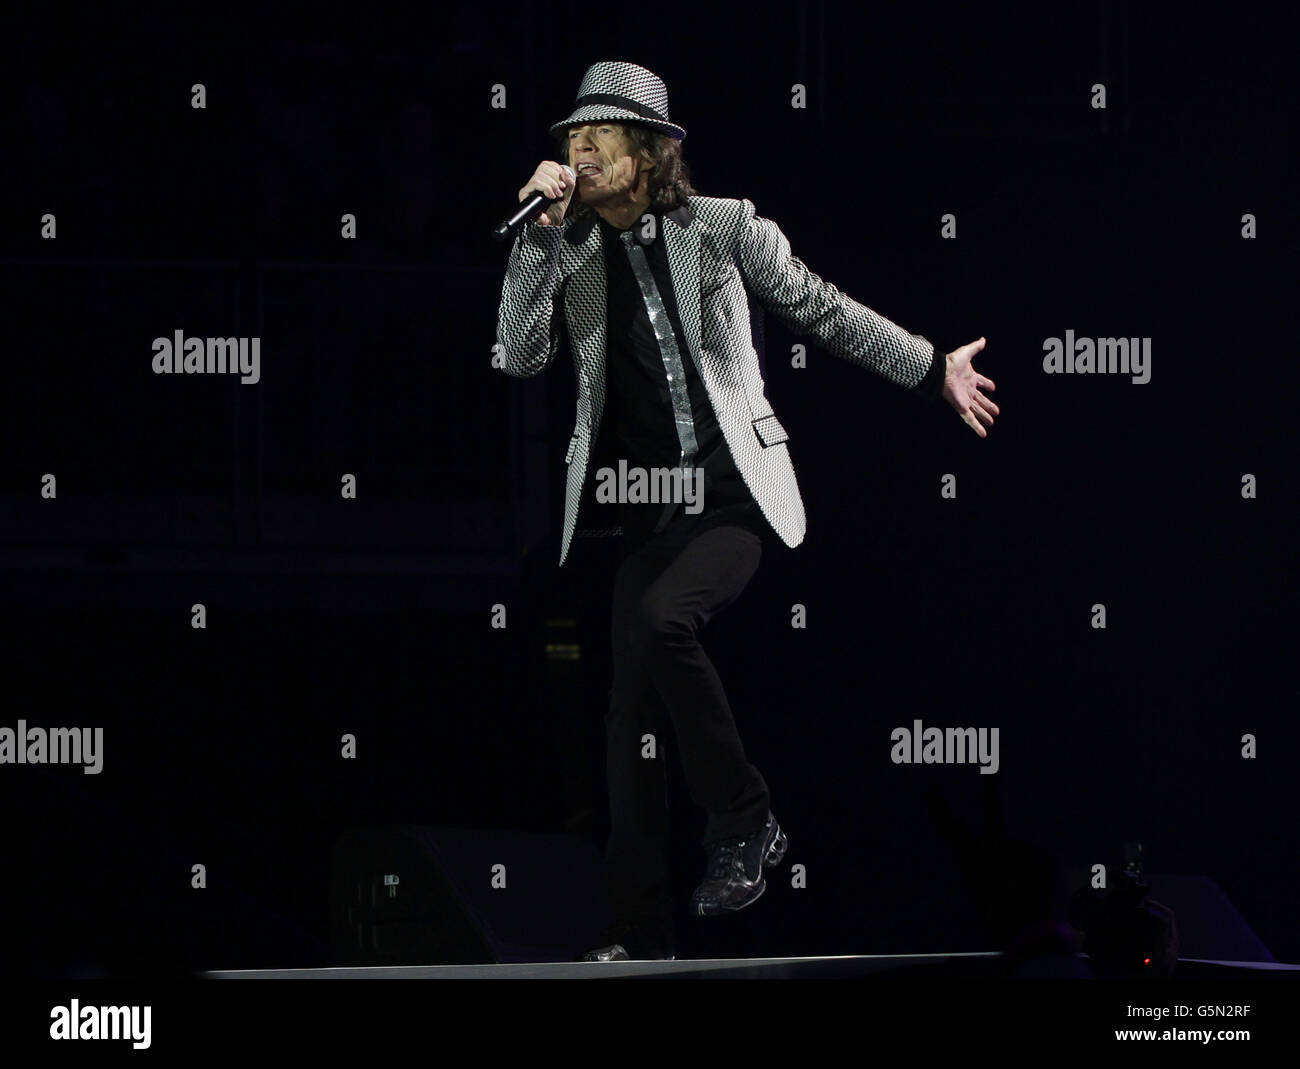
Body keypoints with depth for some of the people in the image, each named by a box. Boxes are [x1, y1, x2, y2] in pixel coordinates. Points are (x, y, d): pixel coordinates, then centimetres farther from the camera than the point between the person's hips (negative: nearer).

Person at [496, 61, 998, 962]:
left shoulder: (721, 227, -1)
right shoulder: (570, 253, 7)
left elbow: (820, 309, 9)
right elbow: (522, 357, -4)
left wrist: (935, 371, 13)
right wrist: (540, 236, -12)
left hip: (732, 498, -4)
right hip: (647, 509, 4)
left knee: (660, 617, -31)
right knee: (633, 719, -1)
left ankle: (745, 820, -14)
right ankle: (641, 930, 4)